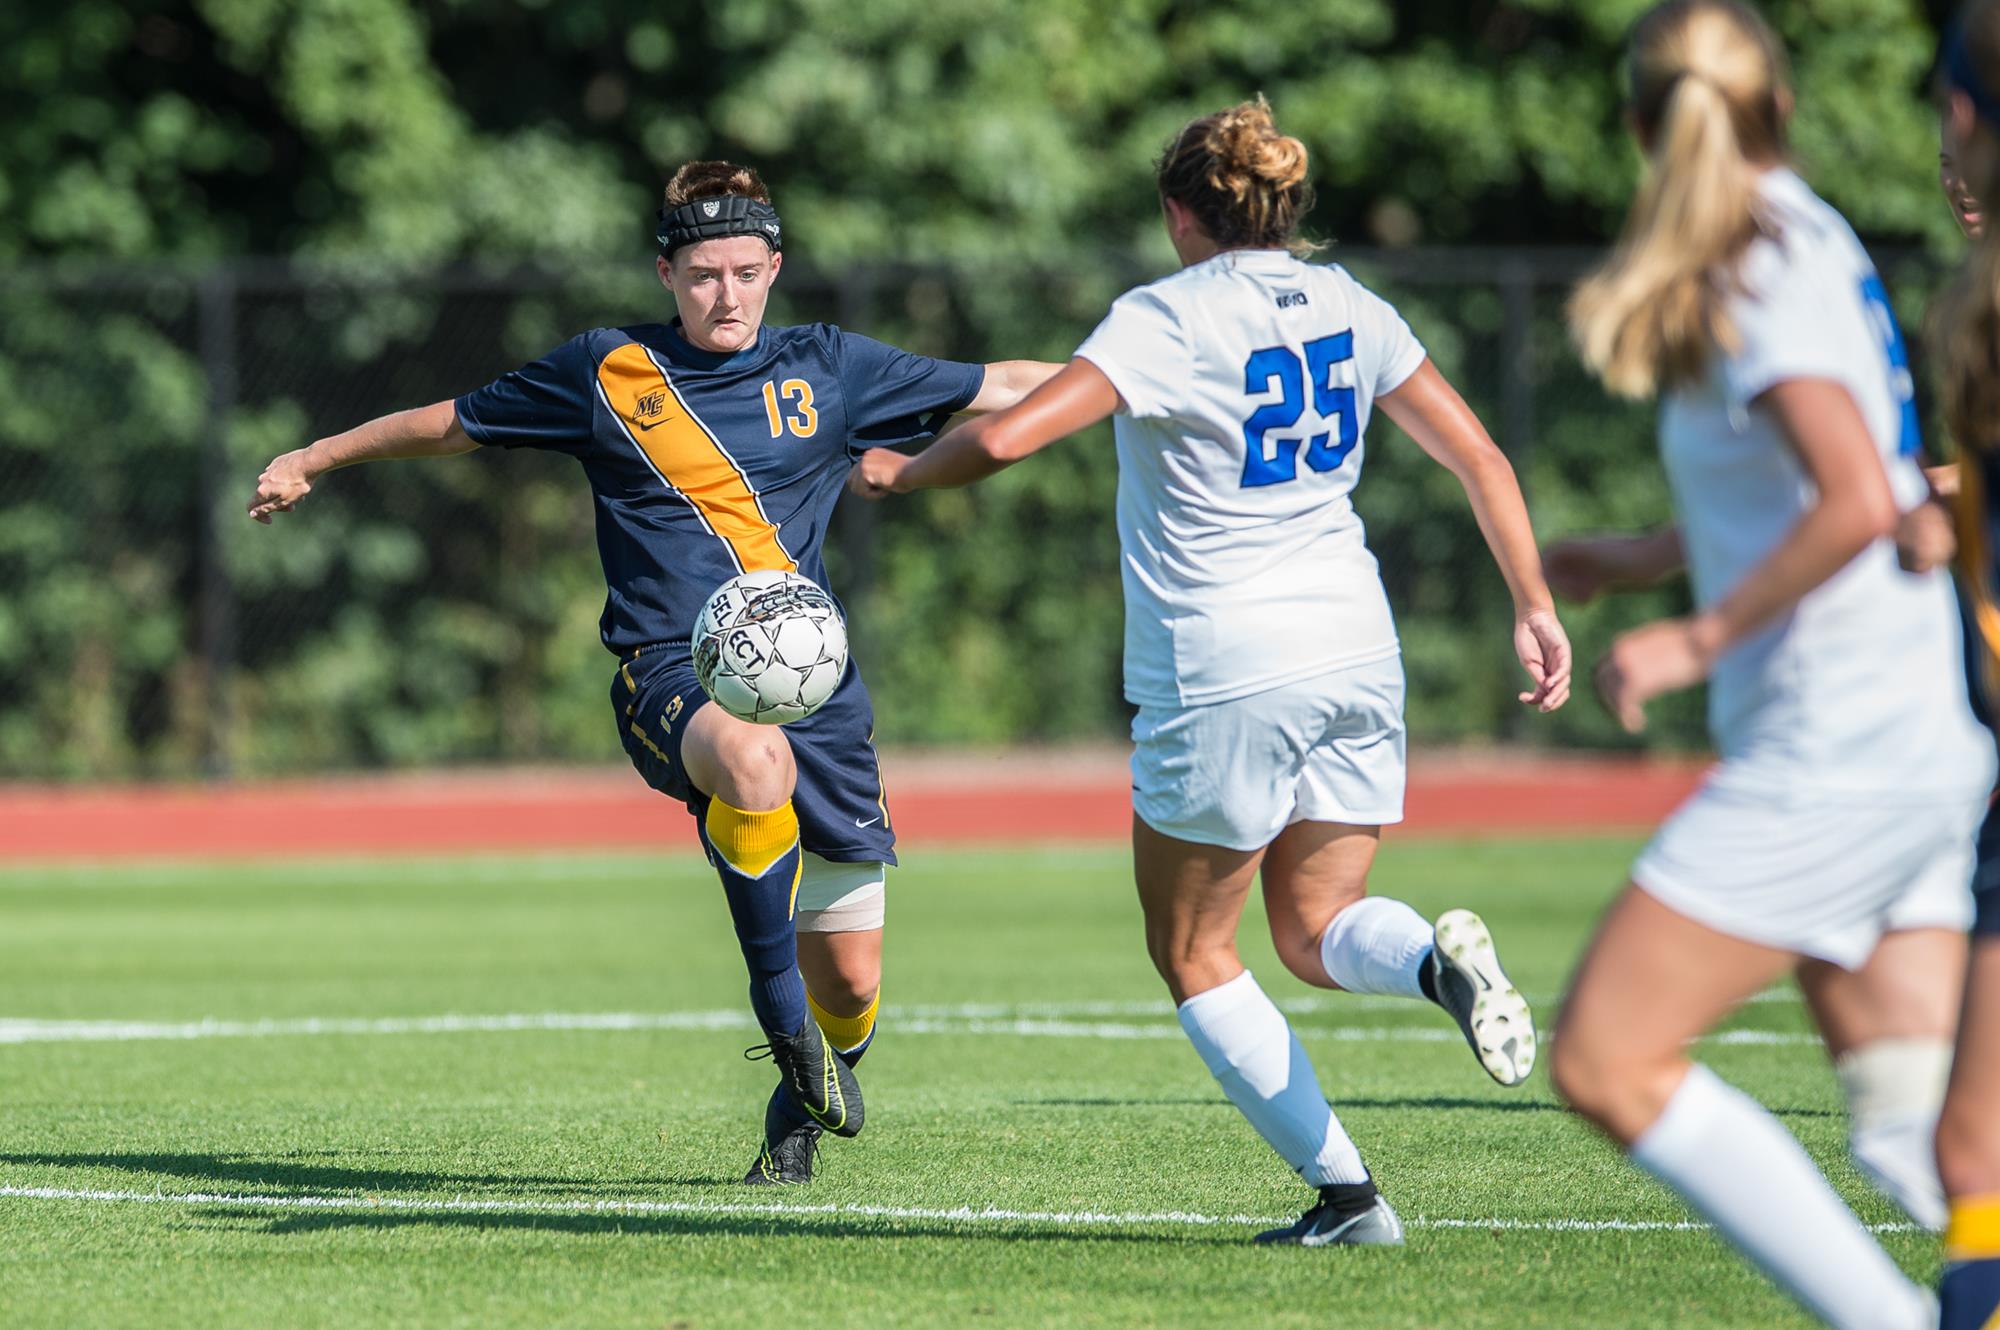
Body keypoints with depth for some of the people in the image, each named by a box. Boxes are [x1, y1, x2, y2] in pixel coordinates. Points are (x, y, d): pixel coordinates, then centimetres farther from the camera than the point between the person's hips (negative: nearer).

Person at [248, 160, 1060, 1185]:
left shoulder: (825, 369, 10)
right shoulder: (607, 372, 7)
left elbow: (999, 387, 16)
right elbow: (450, 424, 21)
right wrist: (311, 461, 27)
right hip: (670, 669, -2)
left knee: (850, 981, 0)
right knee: (755, 765, -41)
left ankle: (807, 1095, 37)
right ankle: (780, 1013, -21)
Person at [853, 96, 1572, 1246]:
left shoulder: (1169, 319, -10)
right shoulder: (1349, 310, 7)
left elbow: (1005, 436, -18)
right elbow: (1478, 458, 7)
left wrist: (899, 471, 0)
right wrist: (1535, 606, 12)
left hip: (1221, 674, -5)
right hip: (1355, 654, 6)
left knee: (1195, 954, 10)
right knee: (1316, 932, 15)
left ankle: (1346, 1191, 0)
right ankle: (1436, 957, -21)